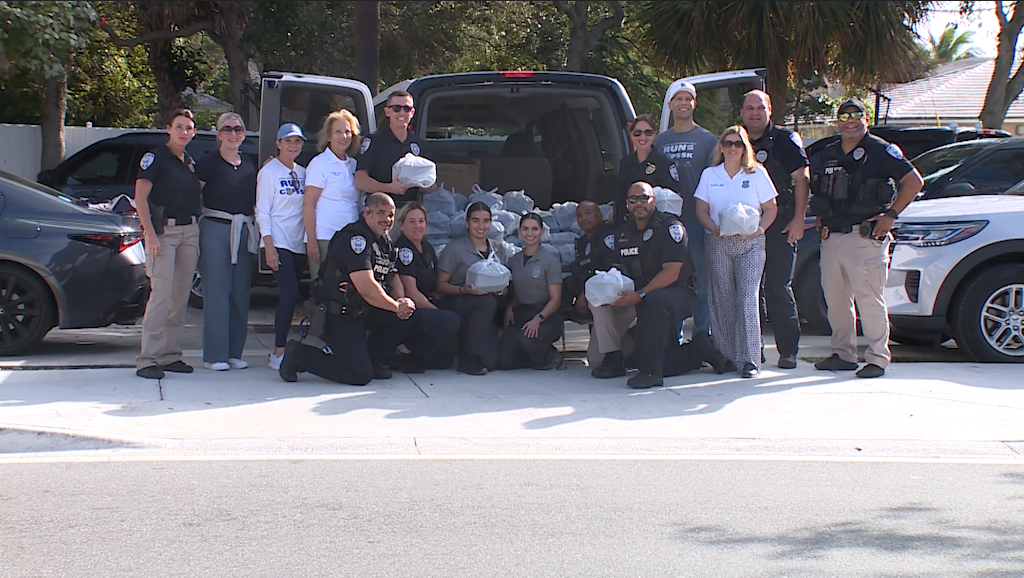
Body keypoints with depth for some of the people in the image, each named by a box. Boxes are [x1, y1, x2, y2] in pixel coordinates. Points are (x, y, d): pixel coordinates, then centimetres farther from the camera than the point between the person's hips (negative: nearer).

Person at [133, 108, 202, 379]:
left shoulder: (190, 162, 15)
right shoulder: (156, 157, -5)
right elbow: (140, 197, -11)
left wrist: (196, 233, 9)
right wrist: (150, 234, -18)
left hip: (189, 231, 7)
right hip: (163, 230, -7)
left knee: (181, 296, 6)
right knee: (161, 294, -12)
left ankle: (170, 355, 13)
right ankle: (148, 359, -11)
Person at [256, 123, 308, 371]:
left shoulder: (302, 173, 13)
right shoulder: (268, 172, -2)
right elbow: (262, 211, -6)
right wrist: (269, 246, -14)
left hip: (298, 243, 6)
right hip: (278, 242, -6)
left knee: (290, 295, 4)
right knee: (290, 293, -16)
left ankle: (279, 349, 11)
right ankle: (279, 352, -12)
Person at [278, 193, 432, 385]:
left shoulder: (385, 242, 12)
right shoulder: (355, 238, -19)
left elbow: (392, 278, 19)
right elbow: (367, 289, -25)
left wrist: (401, 301, -4)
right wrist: (397, 306, -12)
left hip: (364, 312, 10)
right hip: (338, 317, -10)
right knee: (359, 375, -18)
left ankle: (372, 360, 9)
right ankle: (299, 355, -3)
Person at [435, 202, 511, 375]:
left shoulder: (498, 249, 13)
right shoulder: (455, 248, -2)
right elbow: (441, 285, -4)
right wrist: (464, 289, -22)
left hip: (487, 309, 4)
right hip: (456, 305, -3)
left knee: (491, 361, -22)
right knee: (488, 302, -38)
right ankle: (468, 360, -26)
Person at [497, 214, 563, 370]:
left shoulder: (550, 260, -6)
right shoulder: (514, 261, 11)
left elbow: (555, 299, -8)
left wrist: (538, 319, -22)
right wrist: (509, 308, -2)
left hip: (546, 317, -4)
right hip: (520, 315, 4)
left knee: (527, 338, -37)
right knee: (503, 361, -16)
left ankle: (546, 355, -1)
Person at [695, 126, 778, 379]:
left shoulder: (757, 174, 7)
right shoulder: (709, 175, 12)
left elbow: (770, 208, 7)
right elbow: (701, 210, 9)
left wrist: (759, 229, -12)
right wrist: (714, 228, -10)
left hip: (750, 244, -2)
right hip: (718, 244, 2)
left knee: (748, 298, -12)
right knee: (722, 301, -1)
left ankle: (750, 359, -12)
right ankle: (726, 355, 7)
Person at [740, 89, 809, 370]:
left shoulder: (785, 140, 3)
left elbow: (801, 179, -2)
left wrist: (798, 219, -10)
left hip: (779, 225, -4)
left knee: (779, 288, -6)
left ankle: (788, 350, -1)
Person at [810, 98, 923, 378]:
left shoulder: (880, 150, -4)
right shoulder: (829, 153, 15)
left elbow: (914, 182, -7)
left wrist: (891, 214, -10)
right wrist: (821, 218, 14)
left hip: (865, 236, -7)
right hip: (831, 237, 7)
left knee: (869, 299, -7)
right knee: (835, 298, 10)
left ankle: (878, 358, -1)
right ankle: (843, 353, 20)